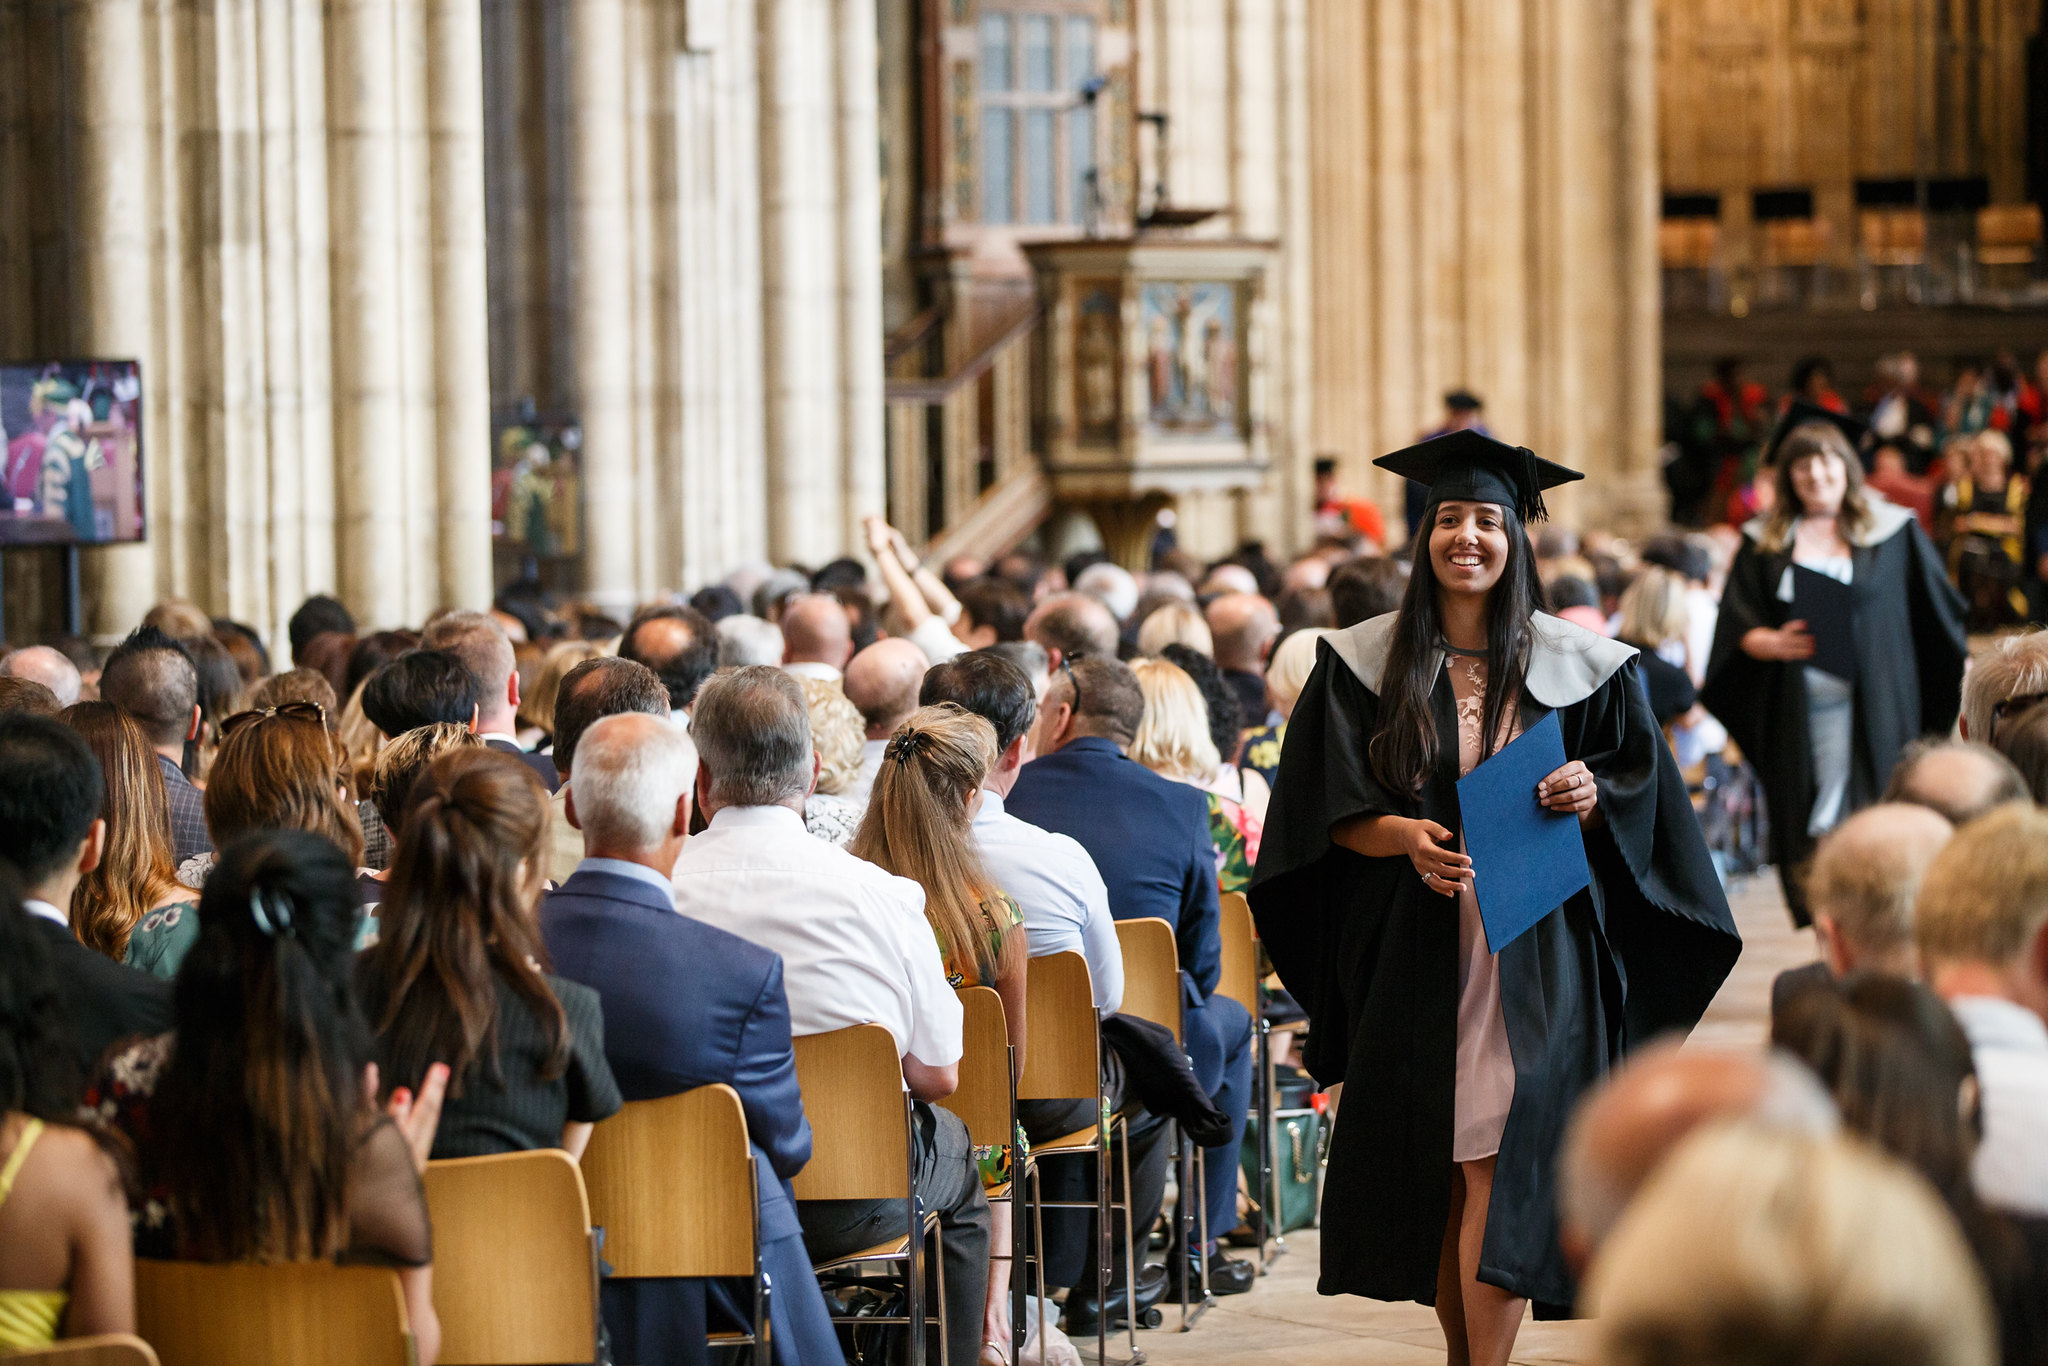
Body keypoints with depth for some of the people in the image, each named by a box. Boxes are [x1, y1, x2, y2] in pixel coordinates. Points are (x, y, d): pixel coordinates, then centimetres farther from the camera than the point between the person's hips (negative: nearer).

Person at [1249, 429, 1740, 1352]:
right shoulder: (1364, 663, 5)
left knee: (1499, 1172, -10)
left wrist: (1589, 800, -15)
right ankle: (1463, 1353, 24)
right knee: (1428, 1171, 7)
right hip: (1411, 953, 2)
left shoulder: (1573, 668, 3)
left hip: (1532, 954, -2)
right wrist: (1403, 836, -16)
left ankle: (1486, 1357, -10)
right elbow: (1323, 810, 2)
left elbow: (1638, 797, 6)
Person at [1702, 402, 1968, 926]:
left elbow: (1939, 618, 11)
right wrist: (1775, 642, -14)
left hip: (1869, 706, -2)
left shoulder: (1893, 534, 7)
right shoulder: (1764, 543, 11)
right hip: (1795, 710, 2)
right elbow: (1738, 627, 6)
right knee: (1807, 839, -1)